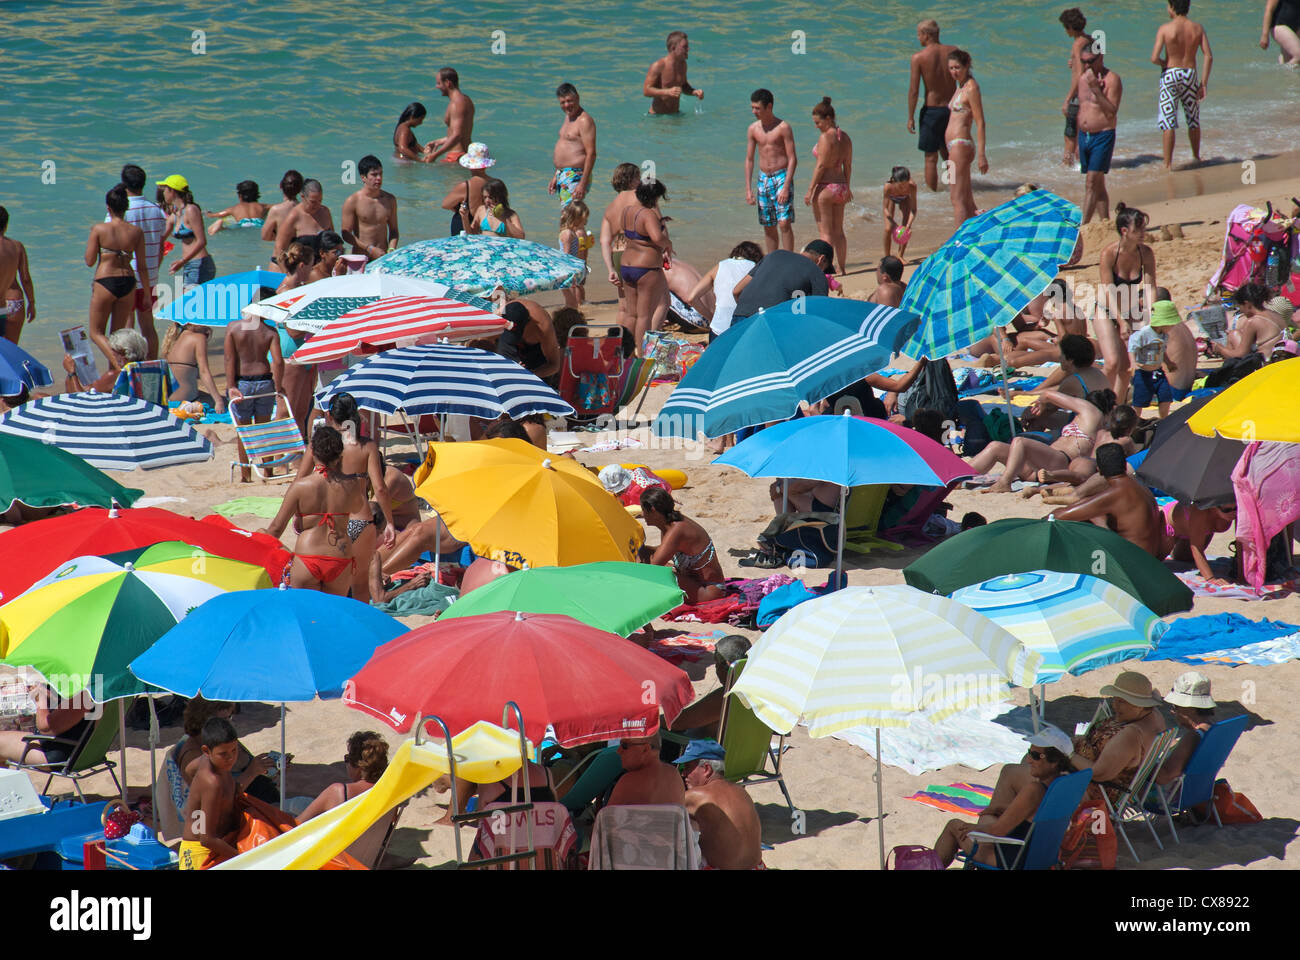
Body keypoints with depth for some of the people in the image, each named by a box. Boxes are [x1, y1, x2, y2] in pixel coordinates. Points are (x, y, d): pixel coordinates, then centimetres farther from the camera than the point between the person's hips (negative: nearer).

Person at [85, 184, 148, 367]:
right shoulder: (136, 232, -1)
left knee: (97, 333, 8)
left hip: (104, 283, -4)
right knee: (118, 333, 18)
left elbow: (89, 261, -5)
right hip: (128, 283, 4)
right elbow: (142, 266, 3)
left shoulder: (99, 230, -9)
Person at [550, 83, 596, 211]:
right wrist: (555, 177, 24)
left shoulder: (584, 121, -14)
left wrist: (583, 183, -25)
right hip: (563, 175, 10)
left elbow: (591, 154, -20)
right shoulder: (568, 117, 16)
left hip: (575, 176, -10)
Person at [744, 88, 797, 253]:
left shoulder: (783, 127, -9)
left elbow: (793, 159, -10)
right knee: (768, 226, 8)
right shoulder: (753, 129, 5)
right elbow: (749, 160, 10)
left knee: (784, 223, -14)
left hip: (782, 177, -5)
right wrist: (748, 189, 4)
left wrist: (786, 187, -18)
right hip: (763, 179, 5)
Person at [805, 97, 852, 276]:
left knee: (825, 232, -3)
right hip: (840, 187, 8)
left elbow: (821, 166, -17)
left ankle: (827, 267, -5)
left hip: (825, 187, -8)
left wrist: (810, 190, -14)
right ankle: (842, 268, 17)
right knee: (838, 231, 14)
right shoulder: (845, 138, 8)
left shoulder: (825, 137, -15)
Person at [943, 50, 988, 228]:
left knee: (958, 199, -12)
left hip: (961, 145, -9)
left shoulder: (971, 88, -11)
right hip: (954, 146, 9)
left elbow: (980, 123, -15)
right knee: (966, 199, 16)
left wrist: (981, 155, -19)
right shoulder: (960, 87, 17)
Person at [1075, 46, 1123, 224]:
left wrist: (1096, 89, -23)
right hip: (1084, 135, 7)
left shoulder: (1111, 79, -8)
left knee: (1092, 183, -14)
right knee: (1098, 185, 11)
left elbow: (1112, 111, -17)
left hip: (1103, 136, -7)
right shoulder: (1082, 79, 14)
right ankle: (1106, 222, 16)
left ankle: (1083, 225, -18)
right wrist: (1077, 141, 19)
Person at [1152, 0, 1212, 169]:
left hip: (1170, 74, -3)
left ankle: (1168, 163, -4)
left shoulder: (1165, 29, -10)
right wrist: (1204, 82, -1)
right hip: (1190, 74, 3)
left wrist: (1164, 64, 6)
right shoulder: (1197, 28, 0)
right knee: (1193, 119, 20)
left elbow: (1154, 58, -16)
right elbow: (1209, 56, -5)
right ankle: (1196, 157, 34)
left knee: (1168, 121, -1)